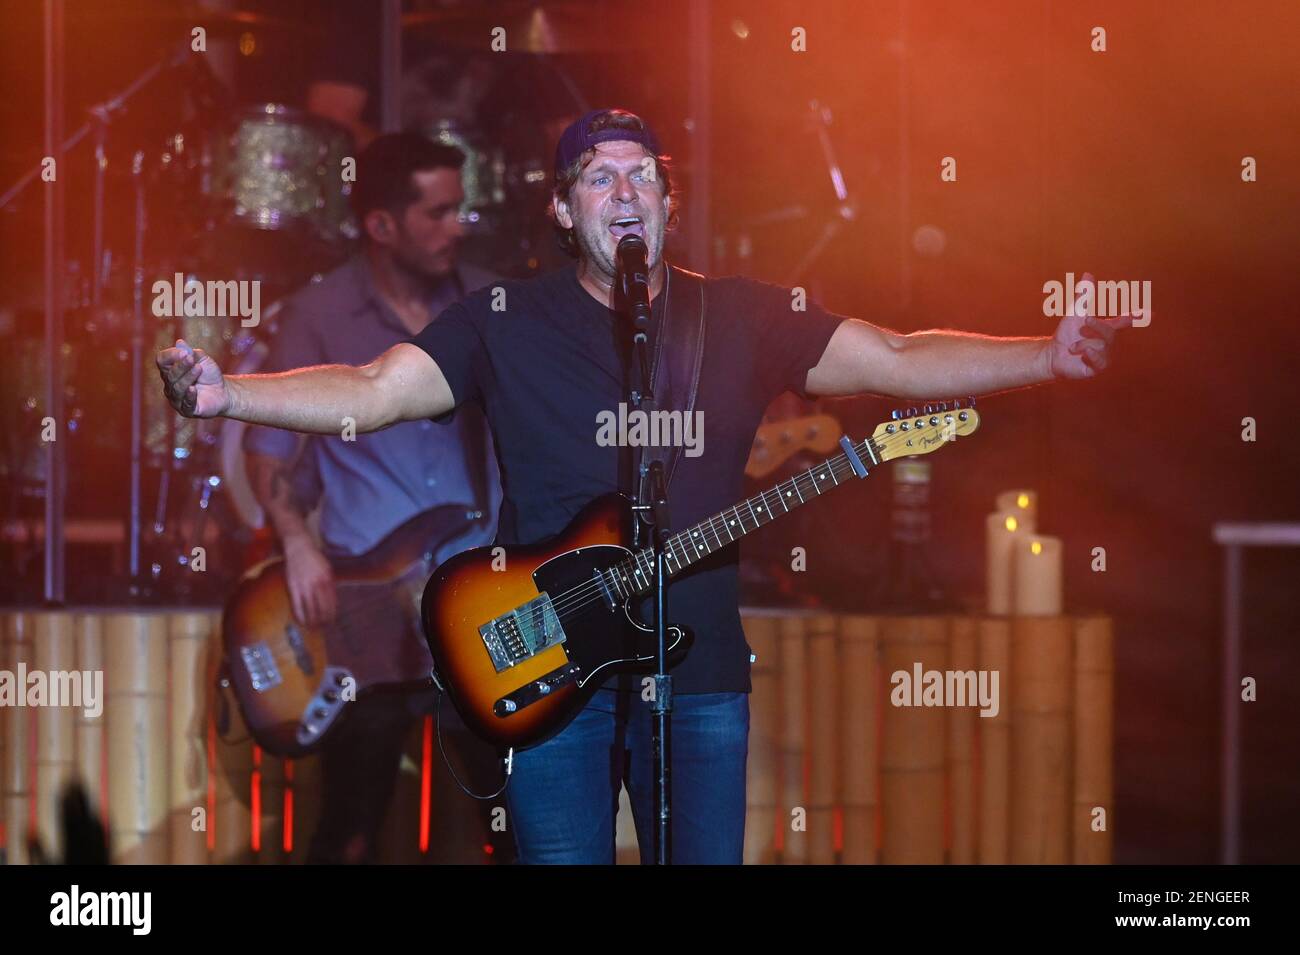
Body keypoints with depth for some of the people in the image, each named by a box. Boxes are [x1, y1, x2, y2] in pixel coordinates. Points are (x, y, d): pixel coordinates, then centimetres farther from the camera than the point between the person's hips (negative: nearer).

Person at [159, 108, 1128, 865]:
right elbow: (374, 391, -6)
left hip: (700, 671, 2)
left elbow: (898, 360, 4)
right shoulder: (506, 324, 3)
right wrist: (227, 393, -22)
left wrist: (1046, 357, -8)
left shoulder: (740, 319, 8)